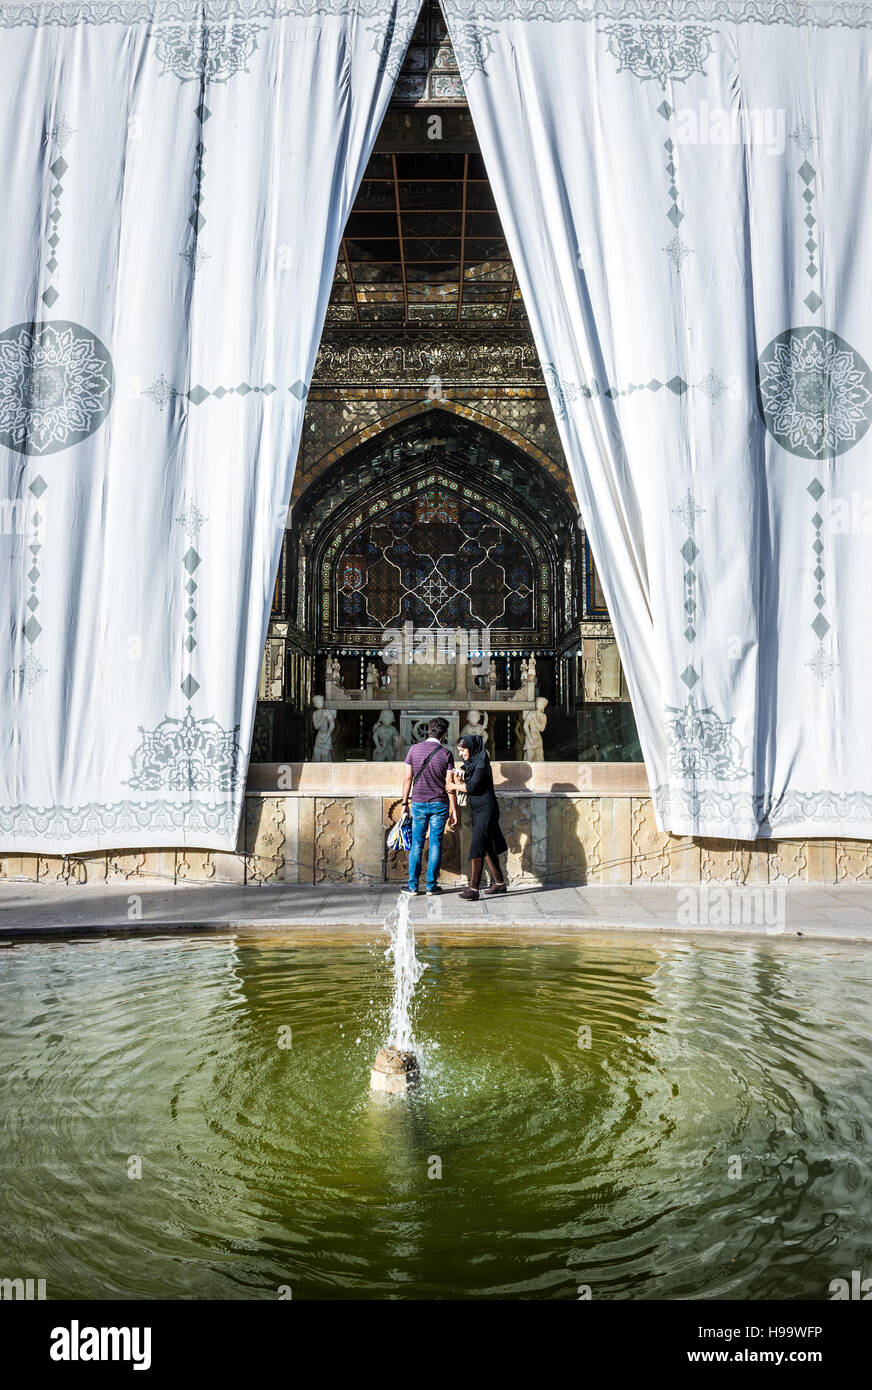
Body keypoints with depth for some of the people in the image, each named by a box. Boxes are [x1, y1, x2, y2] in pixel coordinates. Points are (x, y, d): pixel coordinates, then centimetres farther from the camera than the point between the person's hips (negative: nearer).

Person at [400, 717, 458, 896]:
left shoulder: (414, 749, 0)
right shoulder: (446, 753, -6)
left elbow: (408, 778, 1)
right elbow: (449, 785, -7)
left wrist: (404, 802, 9)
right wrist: (454, 810, -2)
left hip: (418, 803, 2)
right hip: (439, 804, -1)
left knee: (417, 844, 8)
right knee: (435, 844, 6)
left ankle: (413, 885, 9)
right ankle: (431, 885, 9)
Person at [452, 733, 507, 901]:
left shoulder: (481, 762, -14)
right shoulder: (471, 763, 13)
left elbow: (473, 786, -20)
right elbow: (468, 785, 13)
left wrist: (454, 786, -8)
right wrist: (458, 782, -5)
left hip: (485, 809, -9)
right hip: (477, 809, 9)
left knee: (477, 846, -14)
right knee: (487, 847, 13)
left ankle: (473, 888, -17)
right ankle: (499, 882, 22)